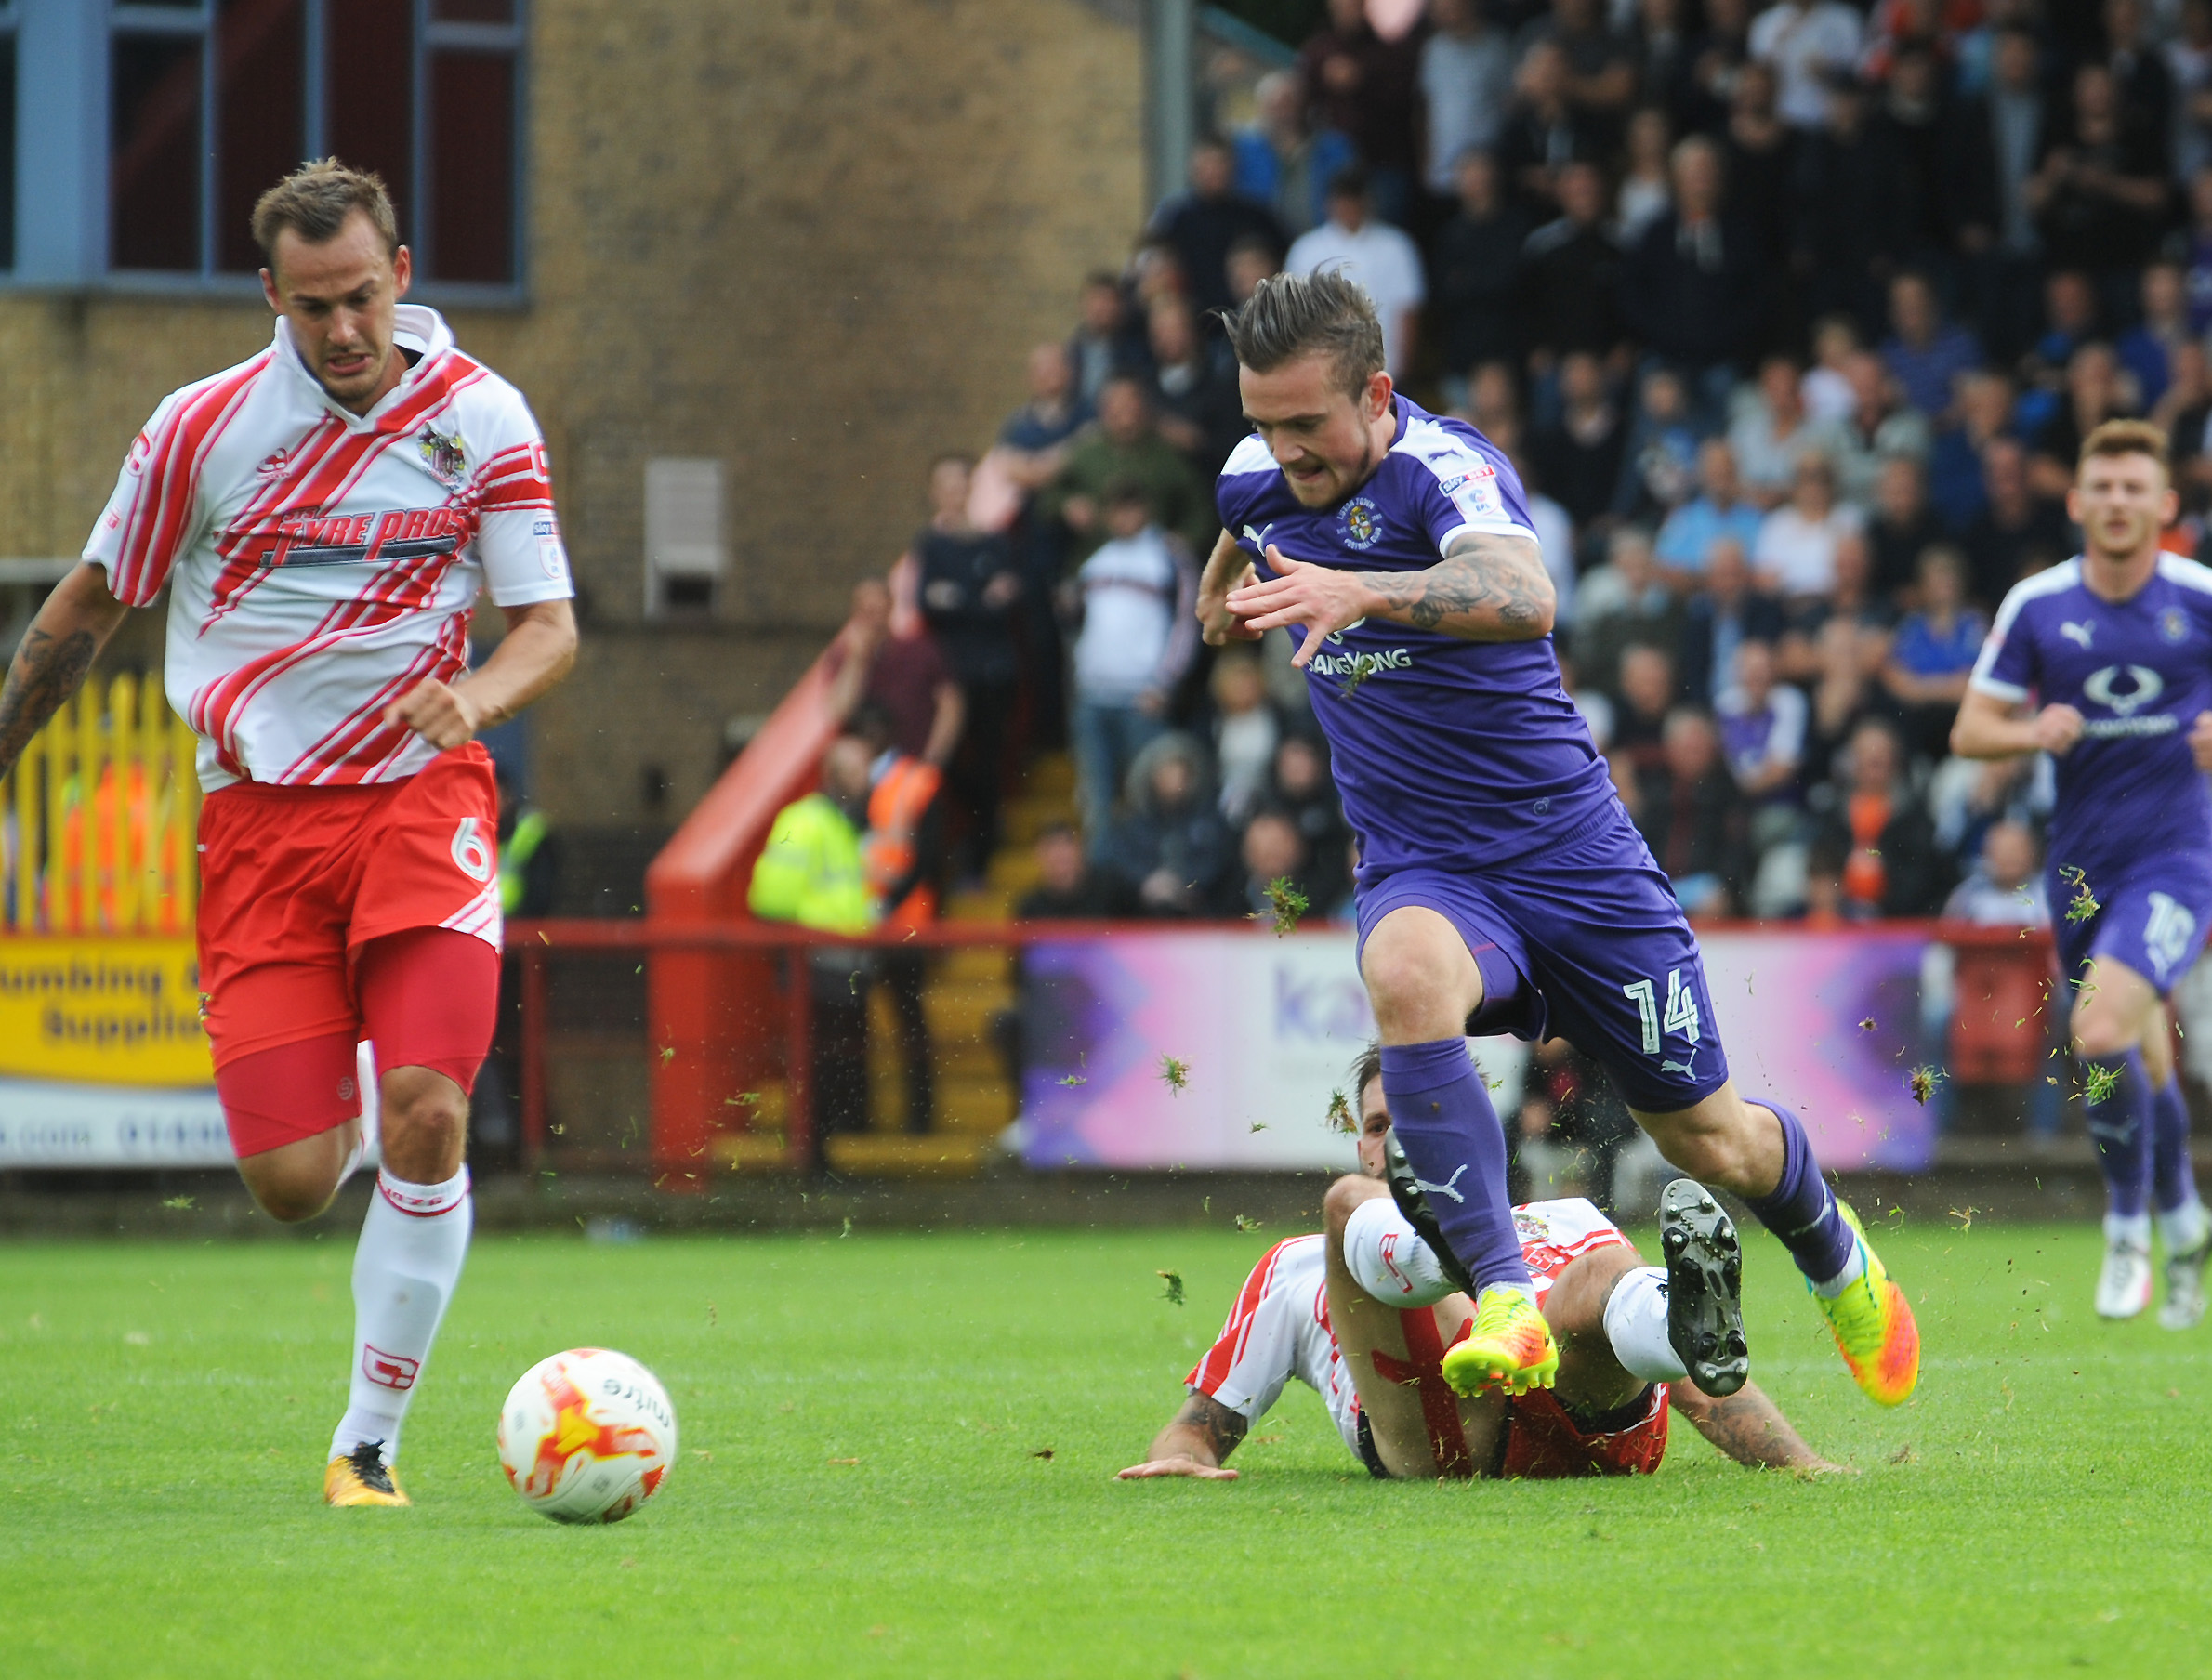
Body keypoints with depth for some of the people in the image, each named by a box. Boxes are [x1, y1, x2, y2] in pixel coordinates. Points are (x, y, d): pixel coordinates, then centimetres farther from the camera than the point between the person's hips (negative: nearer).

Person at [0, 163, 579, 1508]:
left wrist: (478, 695, -24)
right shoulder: (204, 426, -2)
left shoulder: (482, 416, -1)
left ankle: (369, 1445, -5)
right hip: (257, 815, 0)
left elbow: (552, 627, -2)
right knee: (292, 1183, -8)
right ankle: (336, 1118, 32)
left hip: (421, 791, 0)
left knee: (426, 1120, -19)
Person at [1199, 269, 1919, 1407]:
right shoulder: (1258, 480, -2)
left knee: (1708, 1141, 9)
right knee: (1407, 977, -36)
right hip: (1418, 871, 3)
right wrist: (1225, 582, 44)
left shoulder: (1446, 467, -23)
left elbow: (1524, 597, -46)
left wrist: (1358, 592, -60)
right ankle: (1505, 1308, -40)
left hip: (1564, 846, -3)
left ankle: (1836, 1259, 45)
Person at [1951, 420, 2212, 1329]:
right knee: (2139, 1063, 11)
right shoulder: (2036, 606, 0)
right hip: (2082, 862, 4)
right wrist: (2033, 732, -15)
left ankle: (2130, 1223, -3)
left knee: (2101, 1033, -23)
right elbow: (1970, 730, 5)